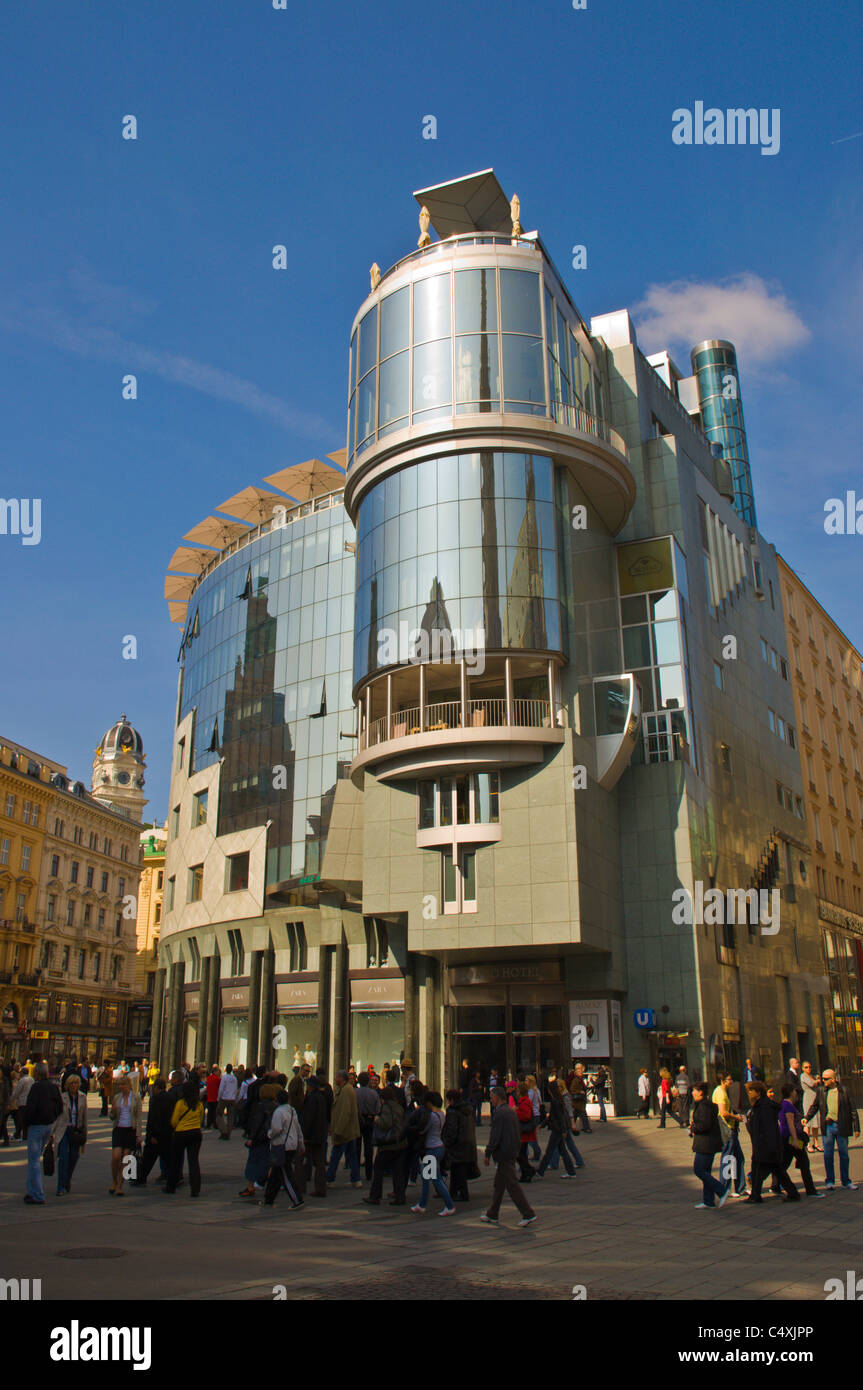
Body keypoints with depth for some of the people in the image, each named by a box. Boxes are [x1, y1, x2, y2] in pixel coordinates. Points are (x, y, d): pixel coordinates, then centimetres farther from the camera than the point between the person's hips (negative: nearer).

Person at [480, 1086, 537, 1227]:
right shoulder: (511, 1111, 12)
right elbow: (518, 1131, 18)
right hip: (513, 1151, 10)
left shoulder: (499, 1113, -17)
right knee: (498, 1184, 16)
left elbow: (495, 1136, -20)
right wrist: (517, 1149, 22)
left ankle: (528, 1214, -2)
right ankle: (492, 1215, 23)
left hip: (504, 1153, -10)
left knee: (512, 1185, -4)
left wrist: (488, 1154, -12)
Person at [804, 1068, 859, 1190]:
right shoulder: (820, 1090, 6)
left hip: (842, 1126, -1)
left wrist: (856, 1127, -2)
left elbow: (852, 1110, 2)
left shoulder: (843, 1090, -1)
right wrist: (806, 1118, -3)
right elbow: (814, 1106, 11)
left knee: (844, 1154, 8)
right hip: (827, 1126, 1)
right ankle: (830, 1181, 16)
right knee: (828, 1155, 5)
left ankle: (846, 1181, 21)